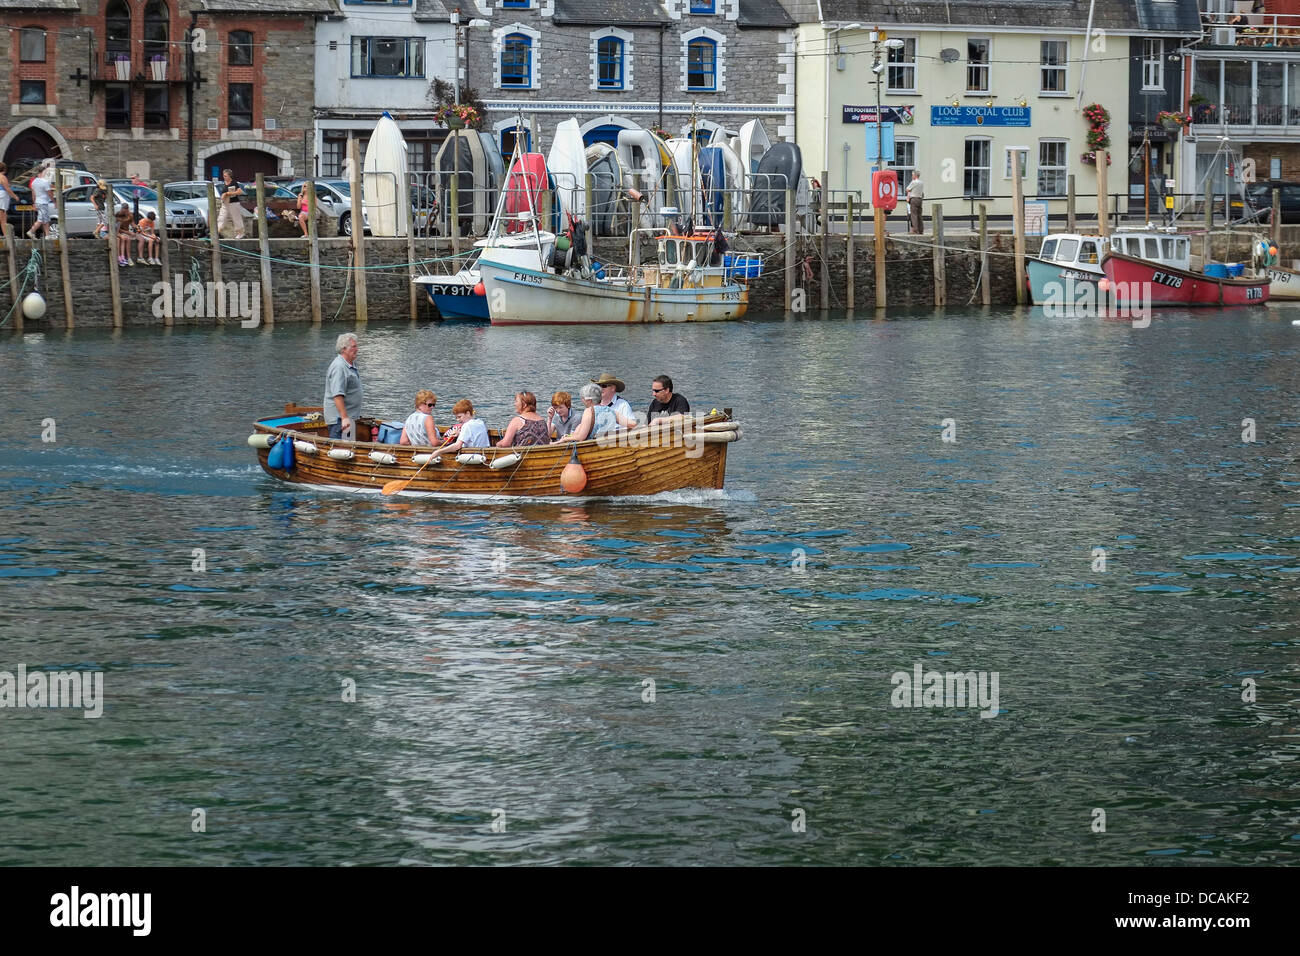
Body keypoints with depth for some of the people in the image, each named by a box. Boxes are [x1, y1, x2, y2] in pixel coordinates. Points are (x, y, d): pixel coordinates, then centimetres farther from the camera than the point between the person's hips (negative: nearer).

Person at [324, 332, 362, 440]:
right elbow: (337, 395, -27)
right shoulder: (339, 367, -19)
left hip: (348, 417, 10)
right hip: (339, 418, -10)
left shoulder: (352, 364, 14)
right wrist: (344, 418, -32)